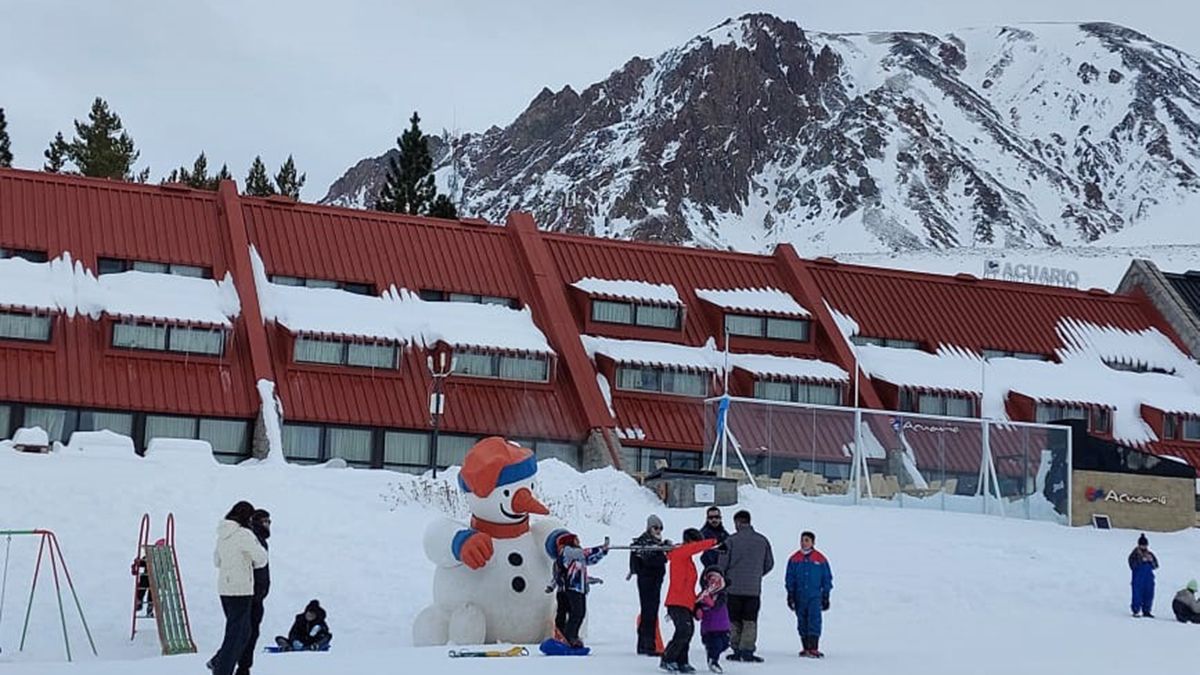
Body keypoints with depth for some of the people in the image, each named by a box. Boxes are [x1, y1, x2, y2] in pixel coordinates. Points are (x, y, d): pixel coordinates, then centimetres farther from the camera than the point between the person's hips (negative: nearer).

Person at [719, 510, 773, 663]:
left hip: (733, 588, -2)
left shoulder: (731, 540, -6)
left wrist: (724, 579, 14)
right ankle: (747, 650, -5)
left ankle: (737, 650, 7)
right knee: (750, 622, 4)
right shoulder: (762, 541, 3)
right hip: (754, 589, 2)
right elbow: (769, 564, 11)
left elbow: (723, 564, -5)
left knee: (734, 621, 8)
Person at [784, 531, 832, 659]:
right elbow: (789, 579, 9)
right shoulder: (794, 559, 5)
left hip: (815, 596, -2)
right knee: (802, 623, 5)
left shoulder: (820, 559, 1)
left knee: (814, 620, -11)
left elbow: (827, 579, 8)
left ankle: (813, 649, -12)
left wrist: (826, 596, 6)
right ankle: (806, 648, 13)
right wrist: (790, 595, 5)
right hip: (799, 596, 2)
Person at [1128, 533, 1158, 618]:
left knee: (1149, 595, 5)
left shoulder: (1150, 554, 14)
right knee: (1137, 595, -8)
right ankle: (1136, 611, 1)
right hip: (1138, 579, -5)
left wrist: (1151, 560, -8)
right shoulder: (1134, 554, -2)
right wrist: (1142, 560, -18)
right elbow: (1133, 566, -14)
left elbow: (1155, 566, 10)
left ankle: (1146, 611, 15)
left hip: (1148, 579, 5)